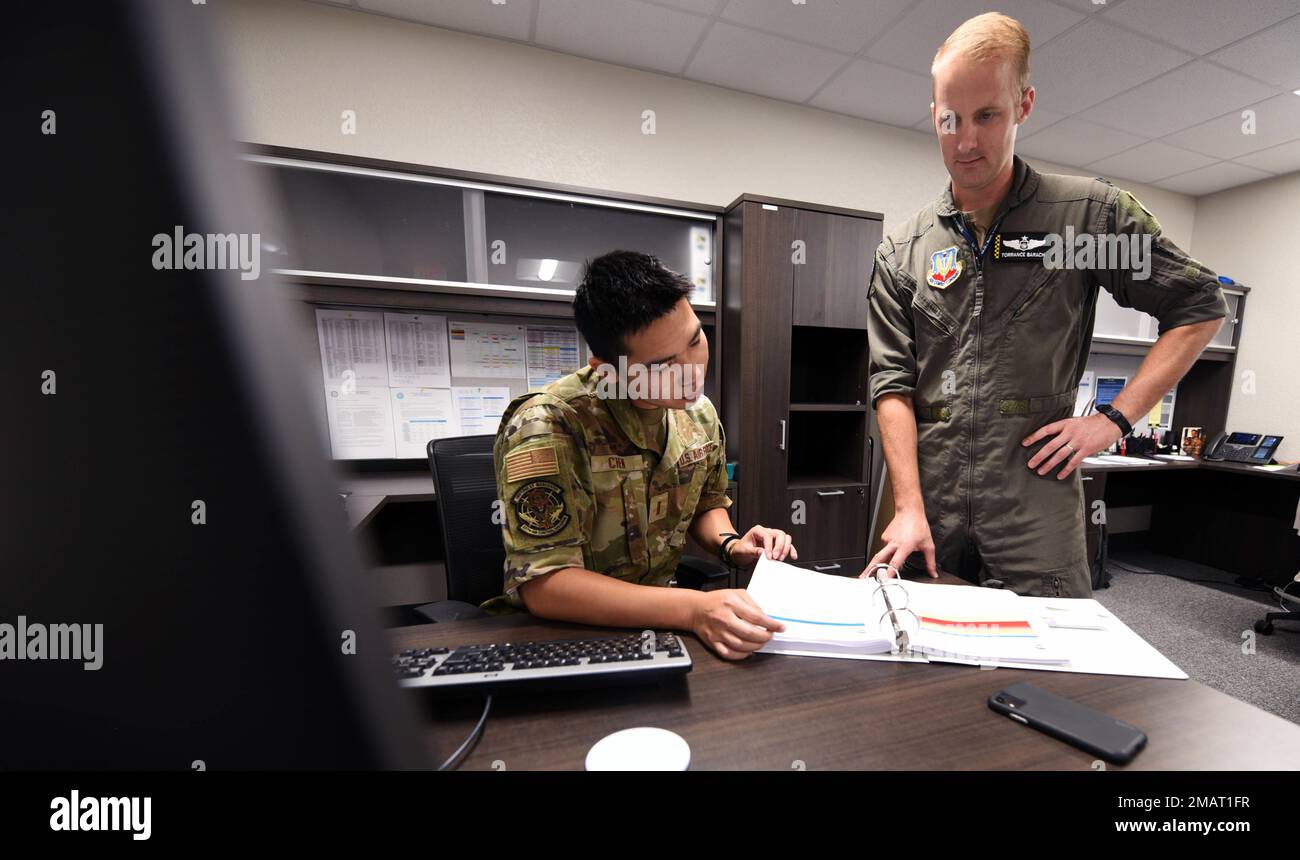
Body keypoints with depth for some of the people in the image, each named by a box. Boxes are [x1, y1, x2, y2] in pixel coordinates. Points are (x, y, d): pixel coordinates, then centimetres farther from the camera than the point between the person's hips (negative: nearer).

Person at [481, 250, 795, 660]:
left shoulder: (698, 412, -3)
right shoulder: (547, 426, -24)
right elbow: (543, 584, -27)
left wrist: (730, 544, -7)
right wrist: (693, 609, -35)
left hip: (654, 621, 6)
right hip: (557, 632, -5)